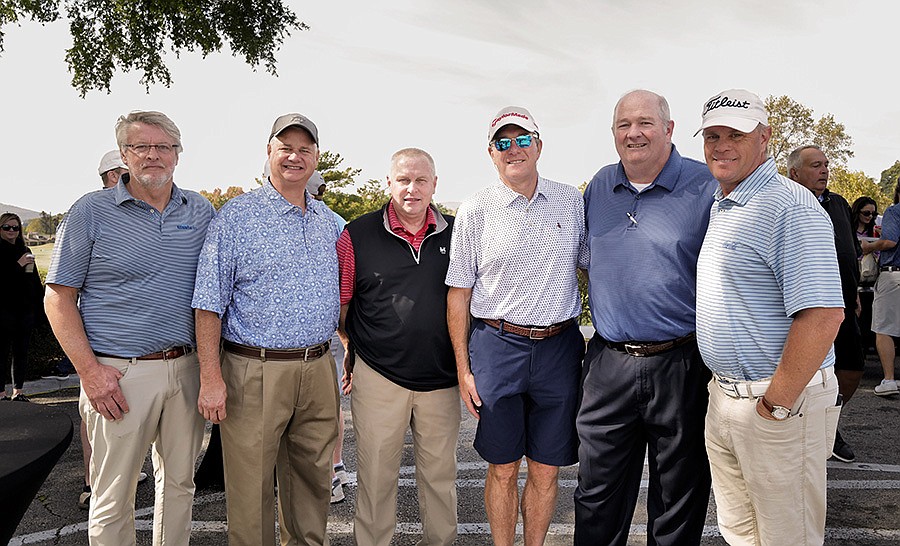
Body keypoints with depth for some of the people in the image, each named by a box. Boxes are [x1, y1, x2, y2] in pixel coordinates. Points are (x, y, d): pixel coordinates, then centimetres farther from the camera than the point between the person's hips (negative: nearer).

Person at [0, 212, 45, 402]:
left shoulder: (25, 251, 15)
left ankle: (18, 391, 15)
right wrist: (17, 265, -18)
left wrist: (39, 306, 8)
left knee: (21, 351, 8)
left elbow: (35, 280, 15)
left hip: (25, 309, 5)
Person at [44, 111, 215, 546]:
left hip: (187, 369, 4)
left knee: (179, 484, 16)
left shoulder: (201, 212, 7)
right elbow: (59, 297, -2)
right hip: (119, 374, -3)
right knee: (112, 498, 6)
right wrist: (90, 370, -11)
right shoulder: (91, 211, -3)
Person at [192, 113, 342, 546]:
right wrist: (211, 377, -14)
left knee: (313, 478, 17)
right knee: (251, 486, 6)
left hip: (319, 369, 5)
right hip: (255, 373, -5)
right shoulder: (236, 216, -5)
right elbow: (209, 303, -9)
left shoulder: (328, 221, 12)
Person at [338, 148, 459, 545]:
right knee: (375, 477, 9)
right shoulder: (357, 235, -3)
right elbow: (341, 304, 7)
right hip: (378, 375, -2)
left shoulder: (455, 234, 4)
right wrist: (353, 350, 8)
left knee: (440, 474, 16)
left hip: (441, 378, 2)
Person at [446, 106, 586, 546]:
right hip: (497, 346, -2)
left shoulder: (572, 202, 6)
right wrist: (463, 369, -1)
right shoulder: (474, 211, 0)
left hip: (559, 348, 2)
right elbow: (458, 293, 2)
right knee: (502, 469, 8)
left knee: (546, 470, 11)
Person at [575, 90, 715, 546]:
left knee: (679, 499, 14)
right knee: (597, 494, 13)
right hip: (609, 362, 4)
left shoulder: (706, 187, -5)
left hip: (681, 366, -3)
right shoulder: (599, 187, 9)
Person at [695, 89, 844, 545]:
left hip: (781, 403, -8)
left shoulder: (789, 207, -17)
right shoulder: (719, 207, 13)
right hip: (722, 395, 8)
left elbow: (822, 314, -25)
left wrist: (776, 404, -20)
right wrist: (725, 388, 16)